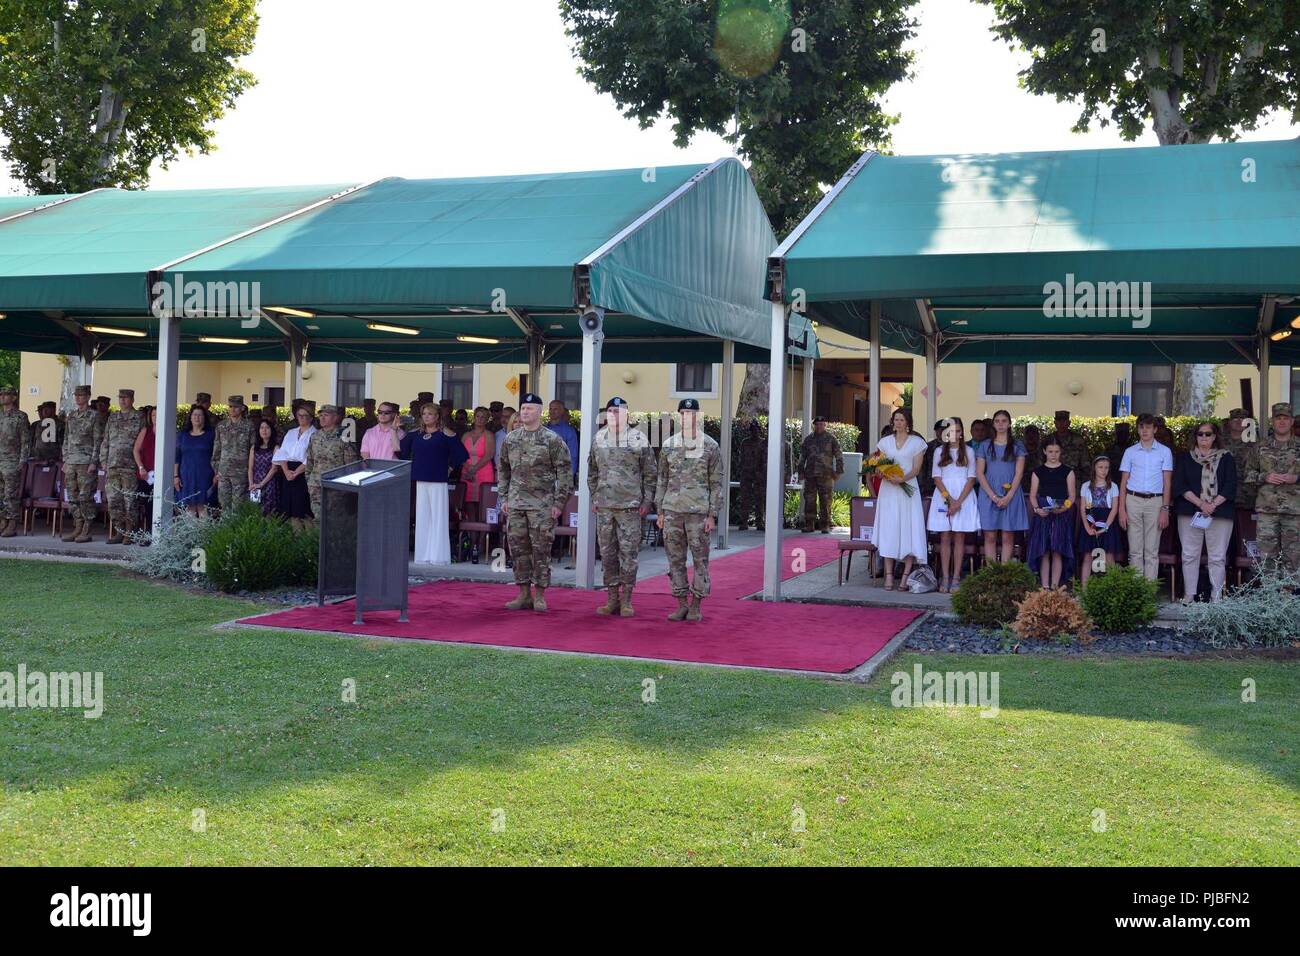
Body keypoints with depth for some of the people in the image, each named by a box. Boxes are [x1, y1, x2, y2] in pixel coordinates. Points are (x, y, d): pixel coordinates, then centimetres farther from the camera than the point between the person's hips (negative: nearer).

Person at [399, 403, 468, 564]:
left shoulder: (446, 433, -2)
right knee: (422, 516, 6)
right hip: (421, 480, 5)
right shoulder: (416, 433, 12)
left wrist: (449, 468, -2)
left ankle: (439, 555, -2)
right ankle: (423, 555, 12)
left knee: (438, 517, -5)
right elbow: (401, 448, 23)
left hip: (438, 480, -5)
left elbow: (460, 454, -5)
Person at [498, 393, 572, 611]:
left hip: (542, 504, -5)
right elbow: (503, 470, 18)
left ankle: (539, 595, 6)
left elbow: (564, 472, -4)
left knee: (540, 550, -2)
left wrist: (559, 503, -9)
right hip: (515, 503, 5)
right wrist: (504, 498, 10)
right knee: (518, 548, 6)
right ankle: (524, 594, 14)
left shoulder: (552, 440, -4)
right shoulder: (510, 439, 10)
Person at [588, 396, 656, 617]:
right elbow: (592, 472, 18)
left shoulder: (639, 439, -2)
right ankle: (612, 598, 16)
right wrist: (594, 497, 12)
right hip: (604, 506, 4)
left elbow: (650, 473, 1)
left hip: (630, 506, -4)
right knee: (607, 553, 7)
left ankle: (626, 600, 7)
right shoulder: (598, 439, 9)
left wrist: (647, 501, -3)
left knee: (629, 553, -1)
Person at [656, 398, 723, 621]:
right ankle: (681, 605, 13)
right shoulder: (668, 446, 9)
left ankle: (696, 606, 9)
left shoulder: (711, 447, 1)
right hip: (672, 511, 3)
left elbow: (716, 484, 0)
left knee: (700, 560, 1)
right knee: (676, 559, 5)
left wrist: (712, 515, -7)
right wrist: (660, 512, 7)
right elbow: (662, 480, 12)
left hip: (698, 512, -3)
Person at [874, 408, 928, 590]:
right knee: (888, 529, -3)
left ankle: (907, 574, -5)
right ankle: (889, 575, -2)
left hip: (908, 488, -2)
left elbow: (916, 468, -2)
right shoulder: (885, 442, 14)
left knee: (908, 528, -6)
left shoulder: (917, 442, 6)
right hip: (888, 489, 2)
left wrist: (902, 479, -19)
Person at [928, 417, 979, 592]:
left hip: (963, 497, 0)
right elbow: (936, 478, 2)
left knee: (959, 538, -1)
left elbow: (971, 479, 0)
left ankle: (956, 578, -1)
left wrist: (959, 501, -11)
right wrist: (949, 499, -10)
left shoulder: (968, 452, 7)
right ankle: (945, 578, 0)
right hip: (943, 497, 1)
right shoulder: (939, 452, 9)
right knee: (945, 538, -1)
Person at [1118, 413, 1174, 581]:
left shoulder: (1164, 452, 7)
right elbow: (1123, 482, 8)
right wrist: (1122, 510, 0)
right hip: (1133, 500, 1)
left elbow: (1167, 483, 4)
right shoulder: (1130, 452, 9)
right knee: (1135, 550, 2)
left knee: (1152, 551, 0)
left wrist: (1165, 509, -5)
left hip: (1155, 501, -1)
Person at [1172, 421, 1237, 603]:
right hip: (1190, 513, 1)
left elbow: (1230, 486, 2)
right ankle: (1189, 595, 7)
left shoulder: (1226, 458, 10)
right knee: (1190, 555, 1)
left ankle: (1216, 597, 2)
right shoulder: (1184, 458, 10)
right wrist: (1201, 504, -12)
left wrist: (1213, 505, -12)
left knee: (1218, 557, -2)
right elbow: (1180, 485, 0)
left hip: (1220, 512, -1)